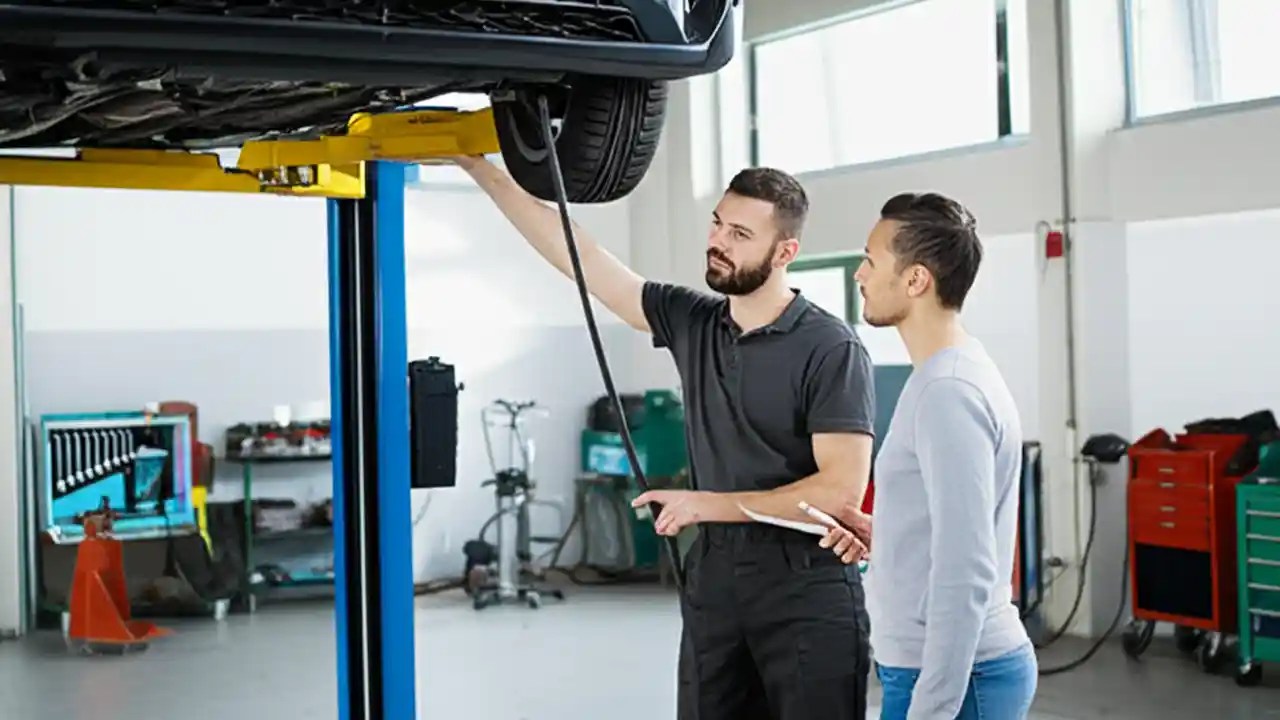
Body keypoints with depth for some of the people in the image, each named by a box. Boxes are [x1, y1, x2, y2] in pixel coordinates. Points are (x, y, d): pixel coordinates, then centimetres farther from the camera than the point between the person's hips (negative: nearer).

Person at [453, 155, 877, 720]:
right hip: (712, 578, 5)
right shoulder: (690, 321, 5)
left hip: (806, 590, -5)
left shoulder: (832, 350, -10)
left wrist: (712, 504, -14)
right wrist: (476, 165, 3)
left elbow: (842, 489, -16)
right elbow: (574, 255, 5)